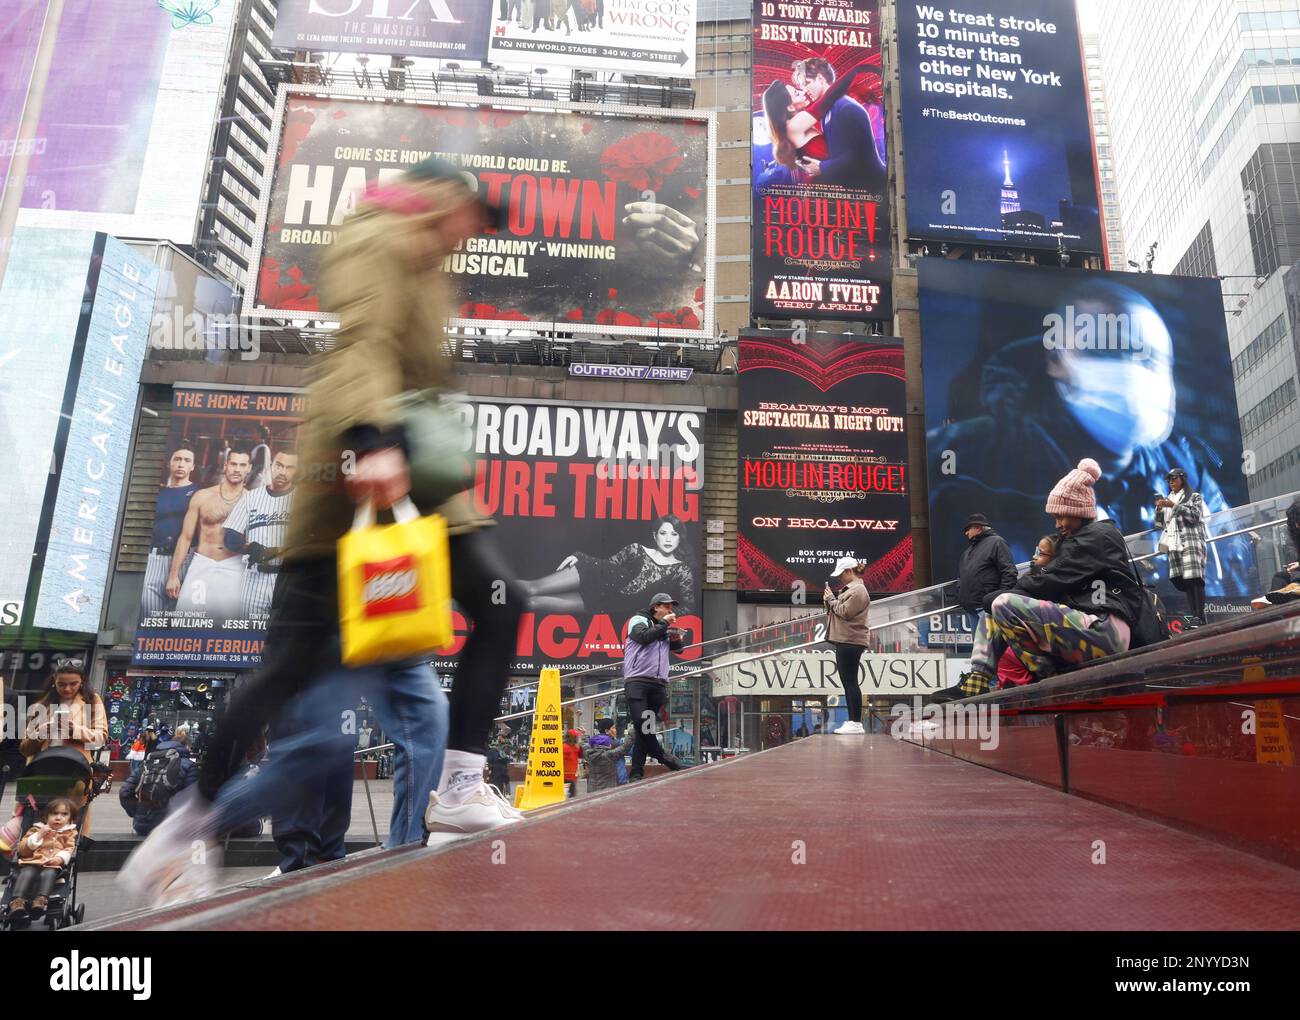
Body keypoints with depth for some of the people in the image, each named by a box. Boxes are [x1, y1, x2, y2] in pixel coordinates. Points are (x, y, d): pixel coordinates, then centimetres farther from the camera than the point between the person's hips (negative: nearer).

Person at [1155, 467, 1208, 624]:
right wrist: (1159, 508, 2)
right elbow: (1160, 524, 19)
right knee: (1182, 580, -4)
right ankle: (1193, 616, -5)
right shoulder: (1167, 500, 23)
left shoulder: (1194, 497, 10)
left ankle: (1200, 617, -19)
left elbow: (1194, 516, -7)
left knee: (1194, 578, -15)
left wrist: (1174, 506, -12)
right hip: (1174, 544, 5)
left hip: (1191, 542, -5)